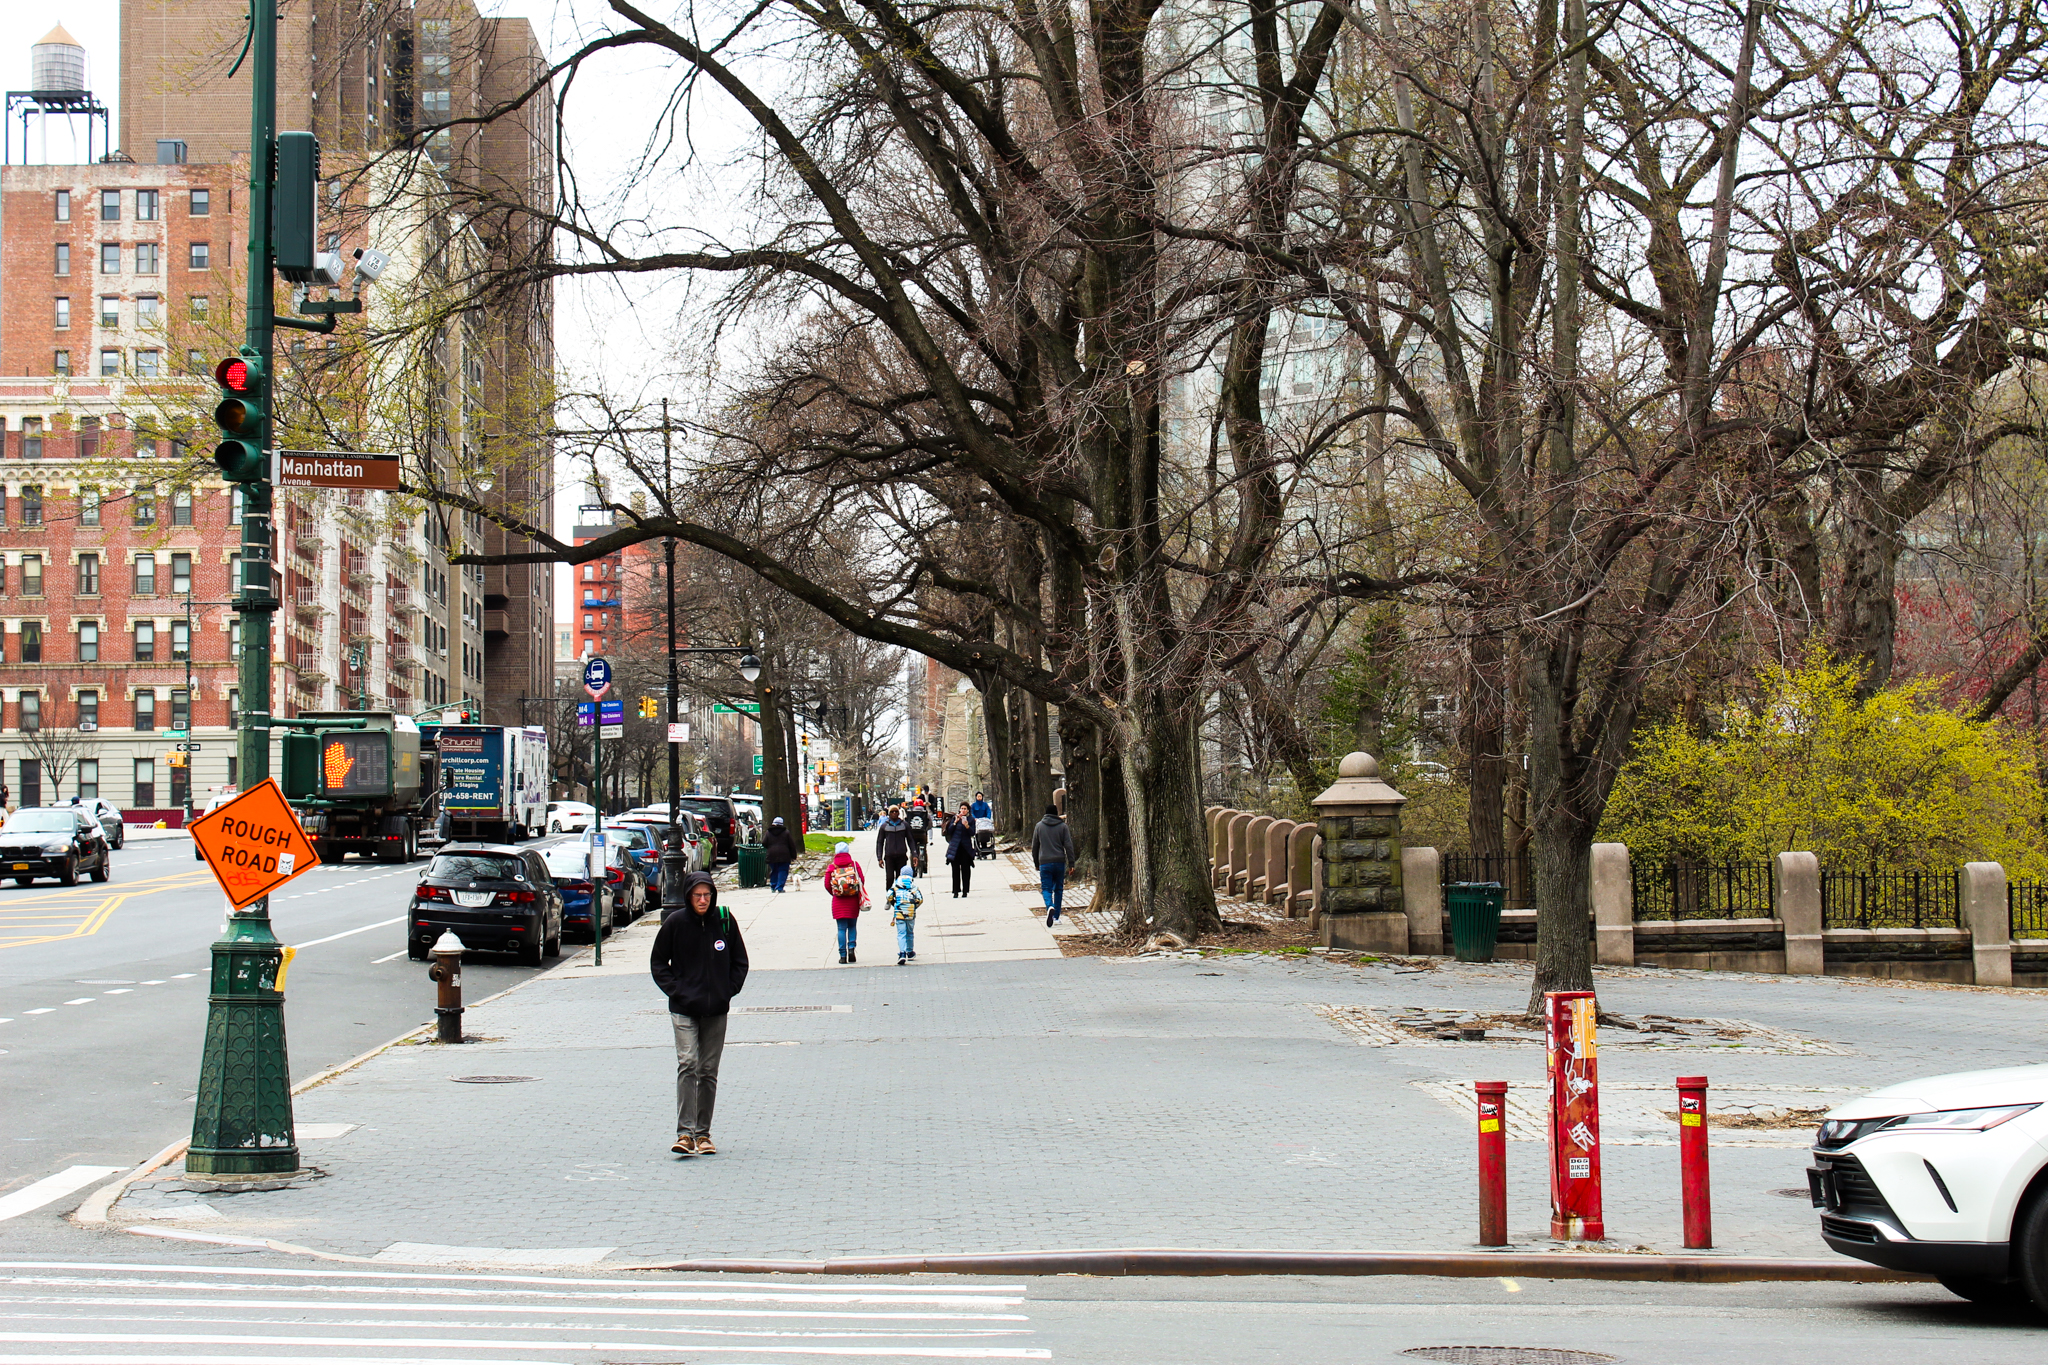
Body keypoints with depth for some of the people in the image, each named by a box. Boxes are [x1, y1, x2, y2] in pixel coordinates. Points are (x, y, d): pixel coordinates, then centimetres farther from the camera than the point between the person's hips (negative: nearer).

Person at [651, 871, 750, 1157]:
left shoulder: (725, 921, 1)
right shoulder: (675, 922, -3)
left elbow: (739, 962, 13)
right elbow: (658, 961, 8)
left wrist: (728, 990, 1)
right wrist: (674, 989, -3)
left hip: (717, 1010, 2)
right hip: (684, 1009, -2)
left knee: (709, 1071, 6)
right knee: (687, 1064, -14)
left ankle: (703, 1133, 14)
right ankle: (685, 1133, -16)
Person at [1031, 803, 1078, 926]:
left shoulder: (1039, 826, 5)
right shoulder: (1063, 826, 2)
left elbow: (1034, 846, 10)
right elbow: (1069, 846, -3)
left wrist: (1036, 862, 20)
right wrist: (1071, 863, -1)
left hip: (1045, 862, -1)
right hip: (1059, 862, 1)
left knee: (1046, 888, -1)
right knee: (1059, 889, 12)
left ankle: (1050, 907, -32)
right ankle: (1056, 917, 15)